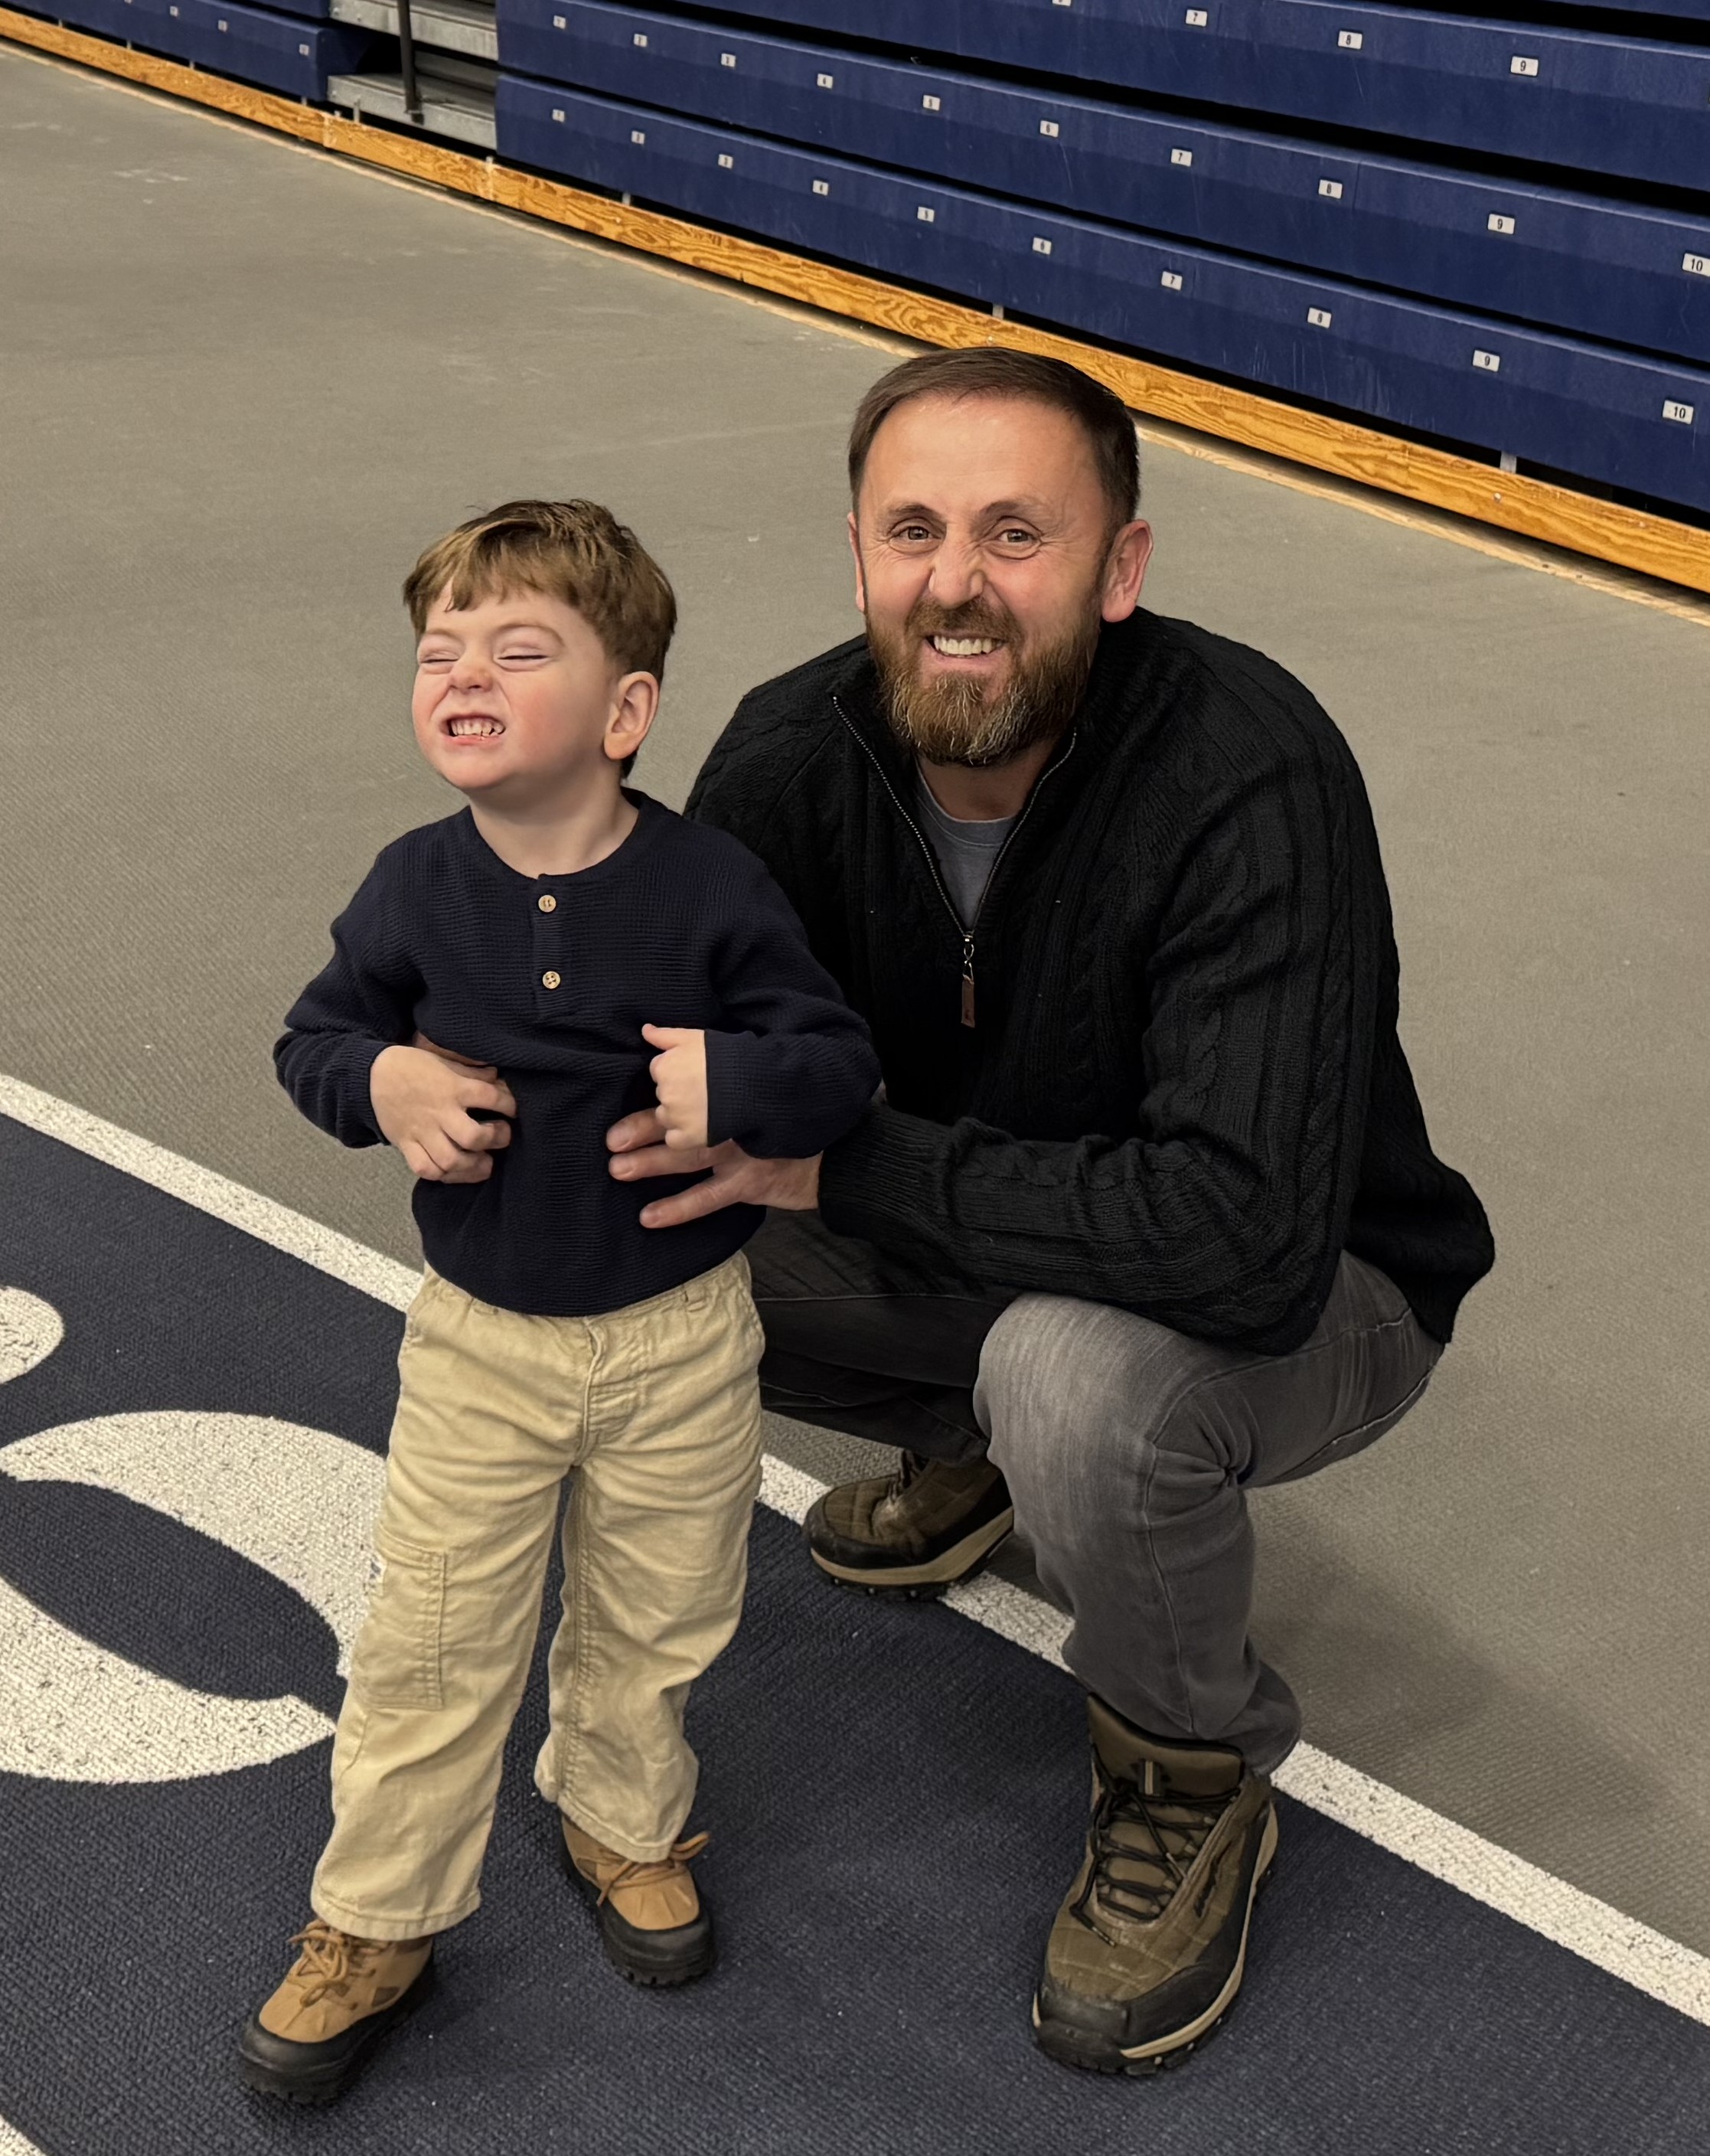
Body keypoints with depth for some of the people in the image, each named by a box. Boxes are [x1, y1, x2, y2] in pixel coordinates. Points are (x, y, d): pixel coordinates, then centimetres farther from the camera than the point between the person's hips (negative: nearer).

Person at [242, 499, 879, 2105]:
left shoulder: (709, 888, -15)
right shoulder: (415, 890, -10)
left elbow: (840, 1059, -9)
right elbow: (314, 1034, 4)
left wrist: (736, 1083, -29)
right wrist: (380, 1086, -17)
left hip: (678, 1337, 0)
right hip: (480, 1338, 1)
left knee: (655, 1619, 18)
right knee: (429, 1643, 7)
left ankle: (621, 1824, 47)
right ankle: (375, 1923, 26)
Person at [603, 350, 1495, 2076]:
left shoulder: (1251, 781, -34)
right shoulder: (793, 752, -15)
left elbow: (1245, 1239, -42)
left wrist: (843, 1159, -36)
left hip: (1308, 1297, -6)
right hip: (977, 1264, 6)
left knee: (1075, 1372, -37)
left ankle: (1190, 1781, -4)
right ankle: (976, 1446, 21)